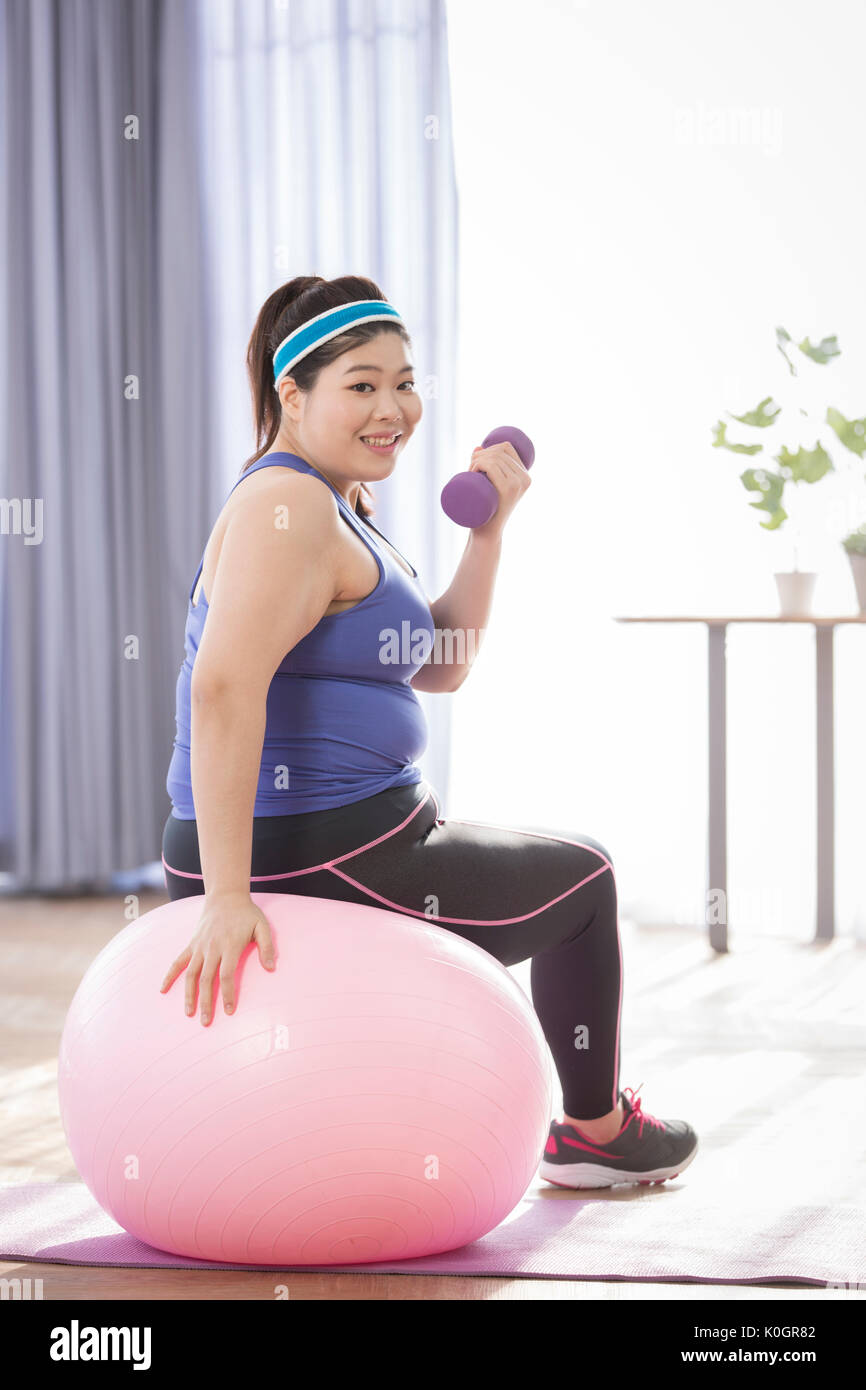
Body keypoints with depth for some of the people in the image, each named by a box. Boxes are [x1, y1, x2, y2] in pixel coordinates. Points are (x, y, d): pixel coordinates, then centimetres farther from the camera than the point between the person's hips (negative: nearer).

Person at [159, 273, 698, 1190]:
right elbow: (223, 685, -32)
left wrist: (488, 532, 5)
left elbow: (439, 667, 16)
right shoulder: (288, 507, -19)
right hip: (319, 863, -10)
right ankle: (594, 1130, 34)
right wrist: (227, 899, -35)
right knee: (581, 878, 14)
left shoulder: (332, 508, 14)